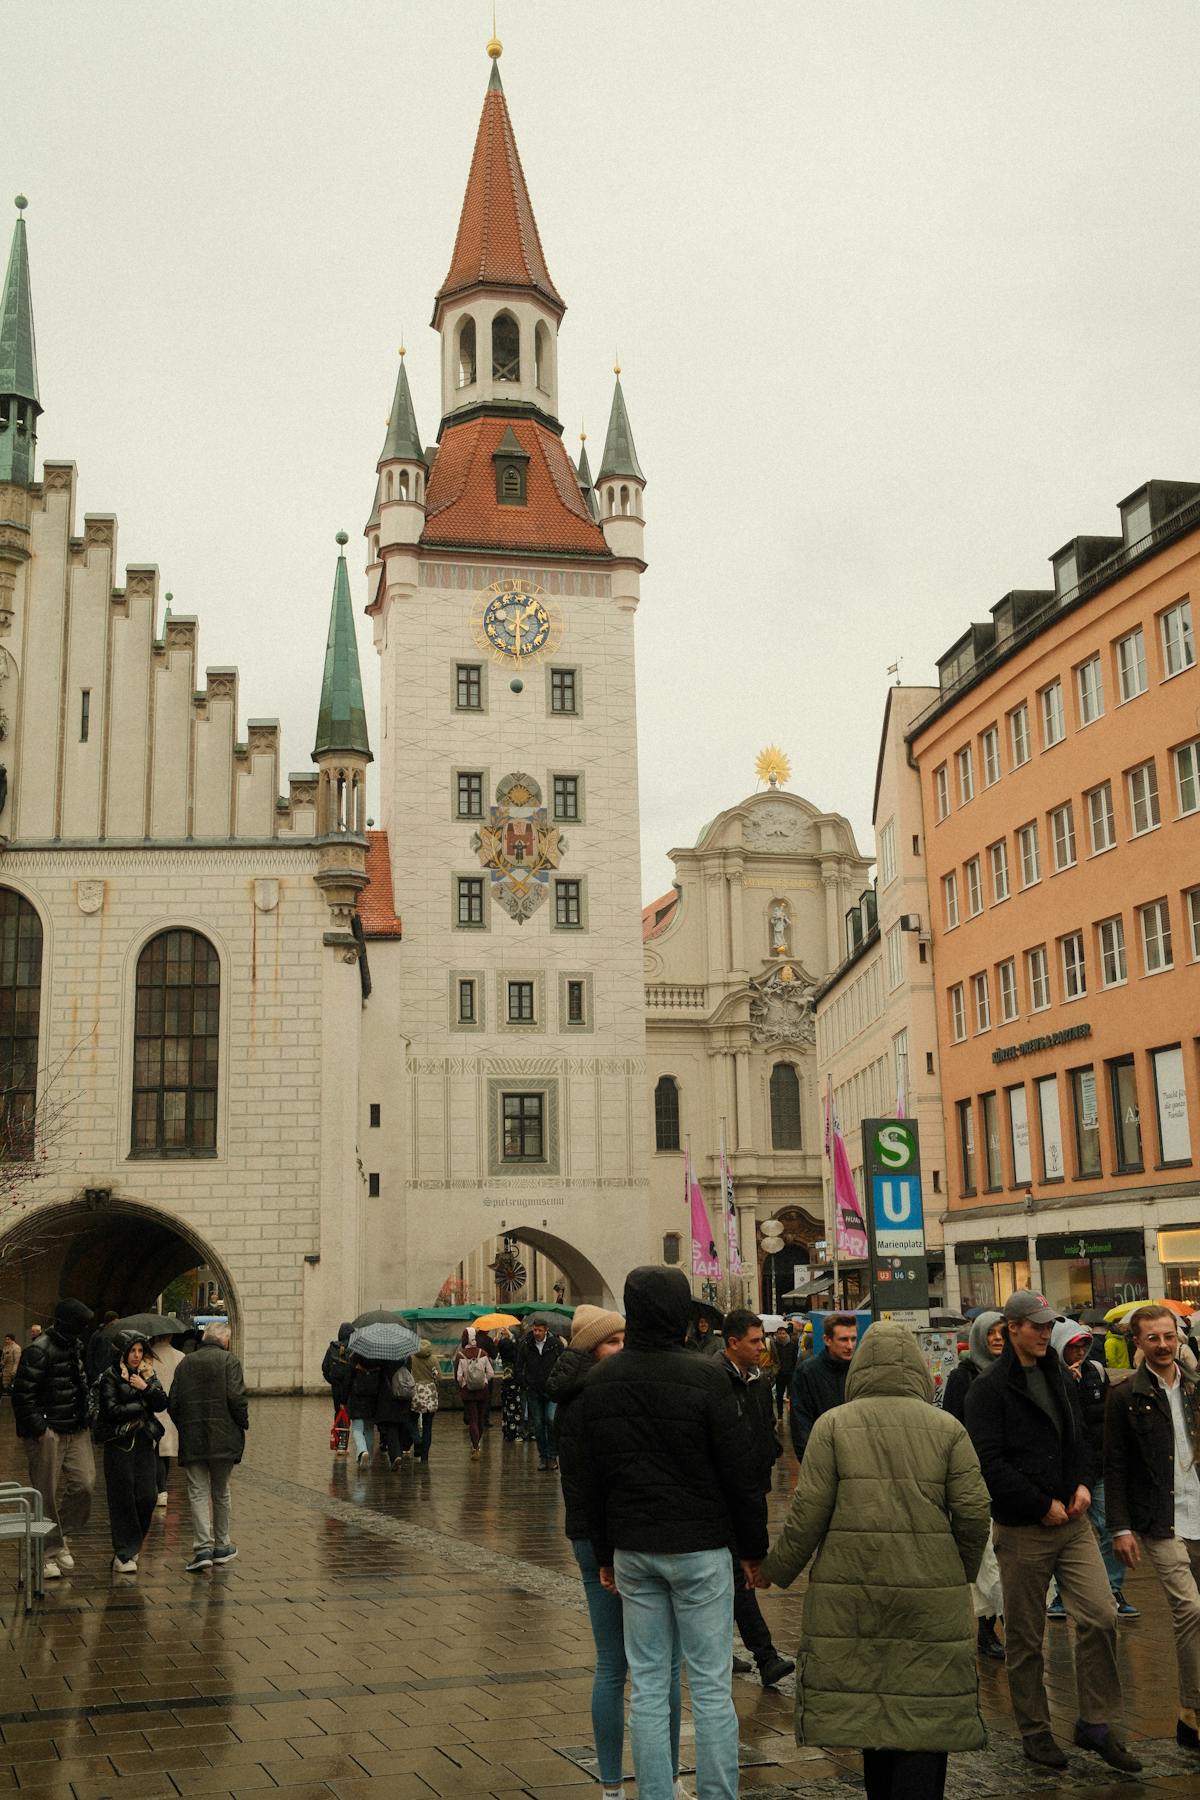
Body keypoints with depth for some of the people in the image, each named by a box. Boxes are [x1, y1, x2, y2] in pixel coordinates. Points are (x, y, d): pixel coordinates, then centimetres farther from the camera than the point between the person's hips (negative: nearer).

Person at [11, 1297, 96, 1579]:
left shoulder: (76, 1347, 13)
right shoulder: (39, 1350, -14)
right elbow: (22, 1392, -16)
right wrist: (37, 1427, -18)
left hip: (76, 1429, 7)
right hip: (48, 1431, -7)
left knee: (83, 1483, -1)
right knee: (47, 1495, 0)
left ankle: (61, 1537, 19)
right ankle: (48, 1553, 11)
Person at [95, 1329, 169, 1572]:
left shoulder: (147, 1374, 12)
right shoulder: (110, 1377, -4)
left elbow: (162, 1404, 3)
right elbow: (111, 1410, -13)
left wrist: (145, 1387, -12)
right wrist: (141, 1406, -4)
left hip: (145, 1443, 5)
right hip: (119, 1444, -5)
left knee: (148, 1497, 0)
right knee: (123, 1499, -4)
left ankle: (133, 1545, 20)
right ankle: (124, 1555, 2)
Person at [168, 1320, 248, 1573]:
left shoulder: (185, 1363, 10)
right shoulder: (228, 1360, -3)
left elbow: (173, 1402, 9)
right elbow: (236, 1398, -13)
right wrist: (243, 1424, 0)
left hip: (191, 1439, 2)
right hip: (223, 1438, -2)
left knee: (198, 1492, 1)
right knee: (220, 1493, 12)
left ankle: (203, 1547, -11)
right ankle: (221, 1545, 20)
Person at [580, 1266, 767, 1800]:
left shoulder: (601, 1380, 2)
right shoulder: (705, 1375, -13)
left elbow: (591, 1477, 9)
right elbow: (738, 1471, -10)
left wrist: (605, 1553, 17)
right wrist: (754, 1546, 1)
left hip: (632, 1549, 4)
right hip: (700, 1546, -4)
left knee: (647, 1686, 11)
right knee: (711, 1687, 3)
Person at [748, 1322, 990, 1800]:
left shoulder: (833, 1424, 1)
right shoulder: (947, 1427, 4)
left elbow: (807, 1512, -2)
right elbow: (973, 1513, 1)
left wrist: (775, 1570, 11)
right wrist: (963, 1572, 18)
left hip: (850, 1594, 0)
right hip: (931, 1596, 0)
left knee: (868, 1707, 11)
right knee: (924, 1715, 3)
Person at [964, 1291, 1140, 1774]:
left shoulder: (1060, 1381, 12)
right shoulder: (989, 1389, -10)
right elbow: (989, 1463, -16)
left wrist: (1083, 1483, -1)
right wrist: (1042, 1505, -14)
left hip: (1071, 1521, 5)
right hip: (1022, 1530, -5)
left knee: (1101, 1617, -4)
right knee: (1025, 1639, 6)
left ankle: (1096, 1724, 11)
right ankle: (1034, 1731, 21)